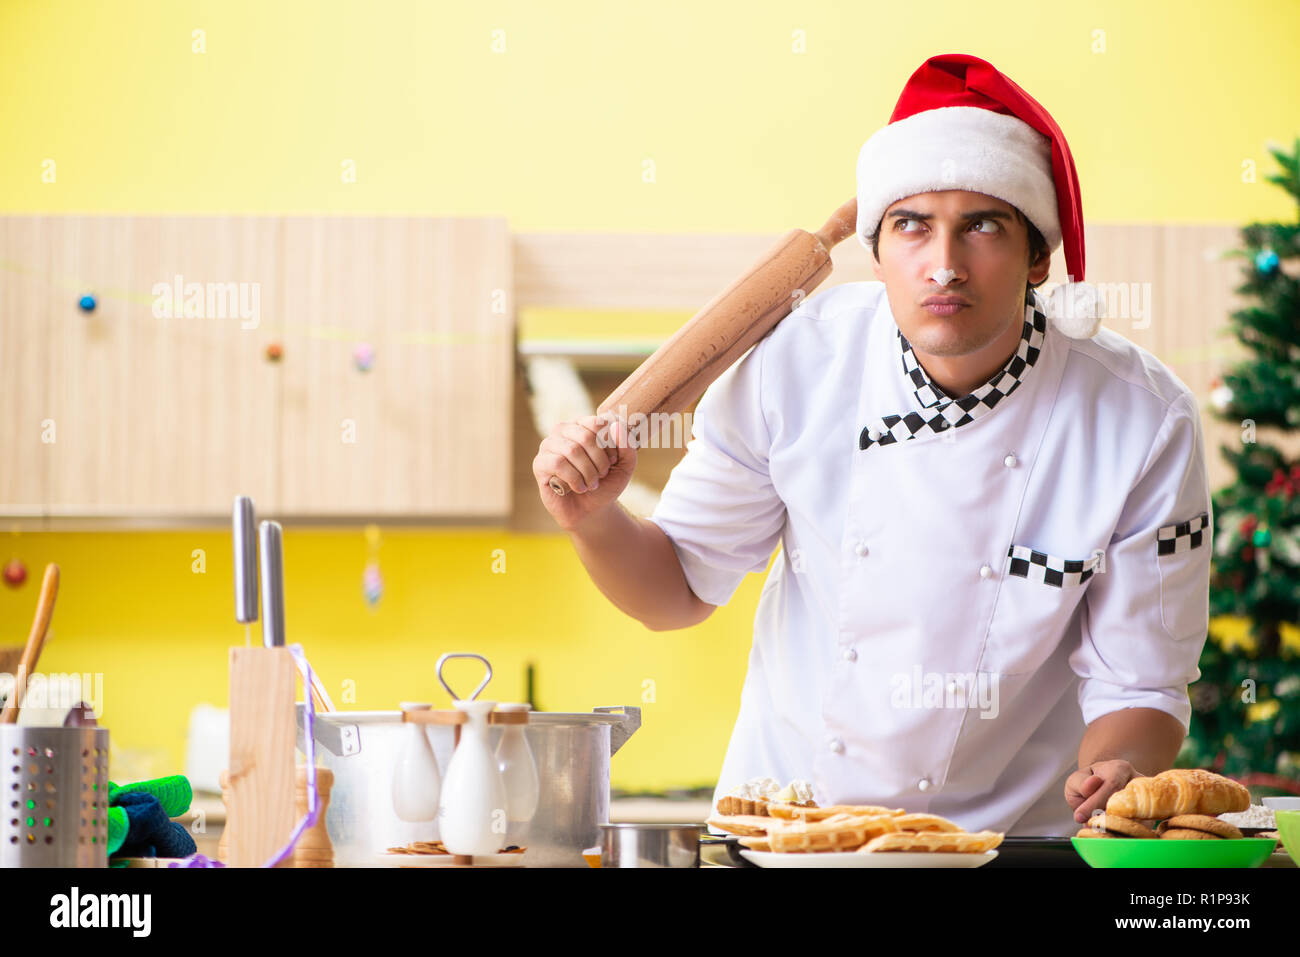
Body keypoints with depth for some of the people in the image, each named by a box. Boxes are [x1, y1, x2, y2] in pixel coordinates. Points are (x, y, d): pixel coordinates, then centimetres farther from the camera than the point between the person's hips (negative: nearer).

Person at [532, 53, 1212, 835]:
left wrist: (1119, 779, -26)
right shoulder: (795, 361, -11)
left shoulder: (1145, 420, -14)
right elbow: (681, 586, 1)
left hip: (1009, 836, 2)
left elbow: (1139, 682, -6)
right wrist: (594, 520, -18)